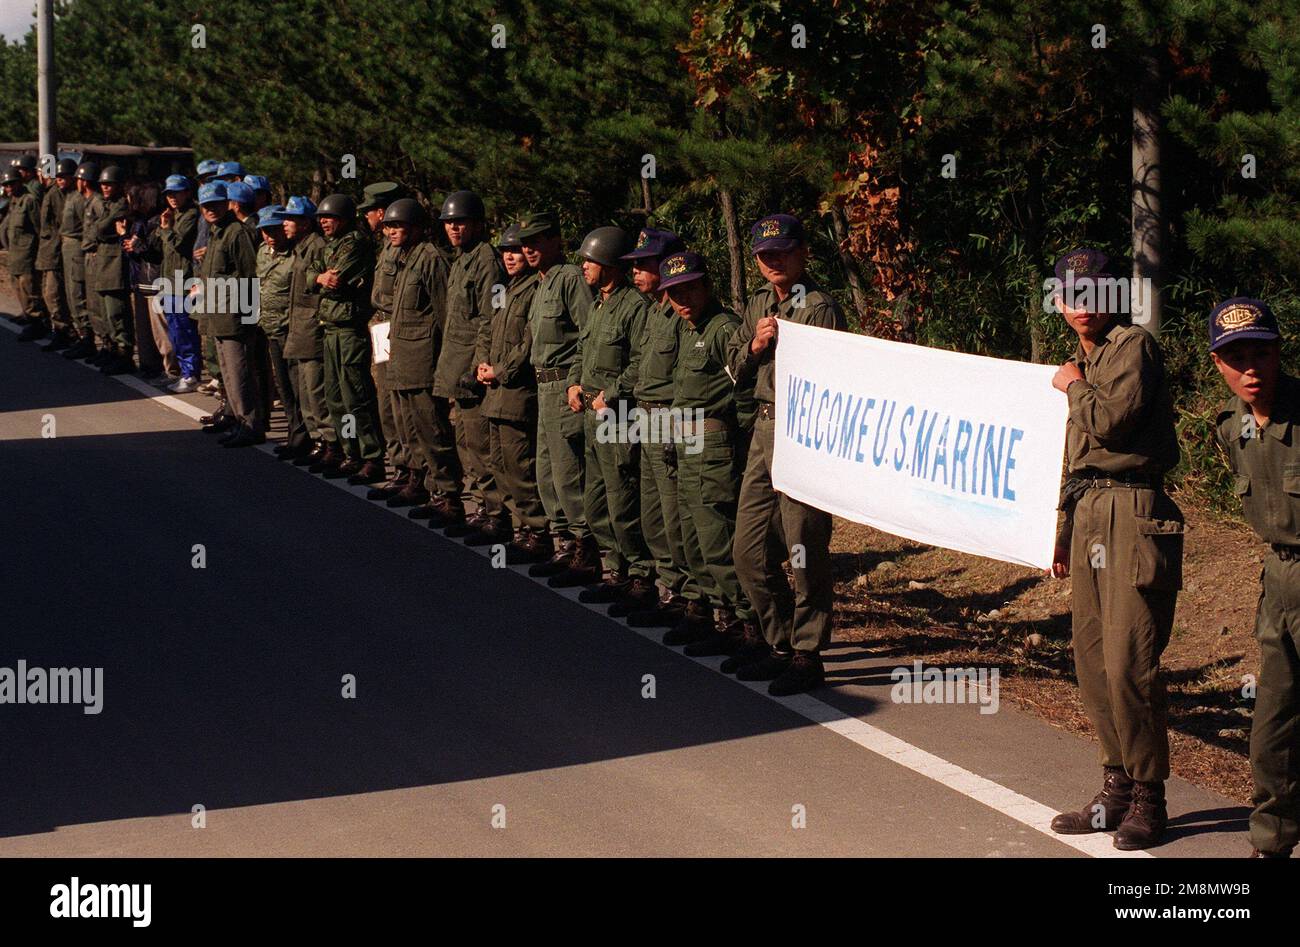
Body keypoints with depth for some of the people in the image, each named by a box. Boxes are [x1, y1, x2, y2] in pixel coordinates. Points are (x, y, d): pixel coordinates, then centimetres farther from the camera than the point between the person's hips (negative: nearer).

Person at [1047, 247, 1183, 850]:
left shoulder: (1133, 345, -5)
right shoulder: (1084, 359, 21)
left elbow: (1112, 419, -20)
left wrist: (1074, 387, -2)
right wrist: (1064, 532, 24)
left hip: (1132, 512, -9)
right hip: (1089, 513, 9)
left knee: (1128, 663, -11)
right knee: (1092, 659, 8)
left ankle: (1147, 800, -3)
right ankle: (1118, 789, 16)